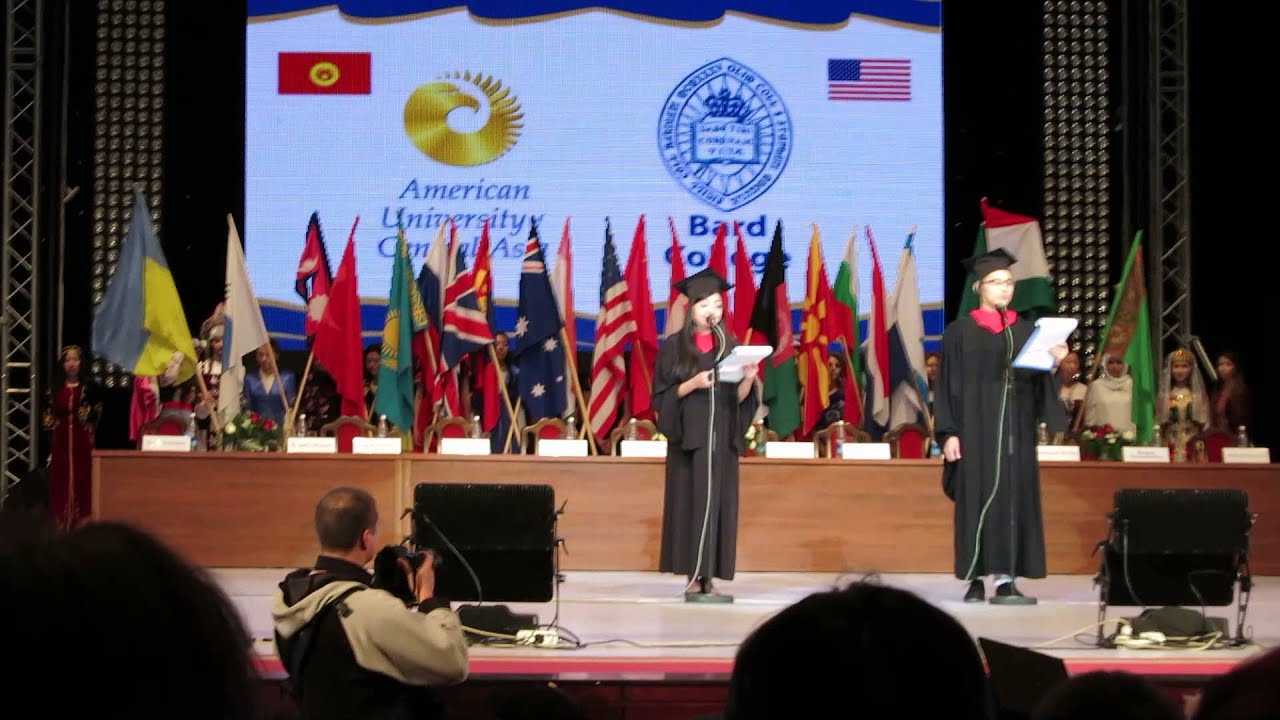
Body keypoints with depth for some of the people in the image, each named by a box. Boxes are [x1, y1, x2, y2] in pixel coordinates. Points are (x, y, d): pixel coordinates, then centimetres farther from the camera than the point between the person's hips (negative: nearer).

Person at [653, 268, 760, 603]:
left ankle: (709, 579, 1)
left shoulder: (729, 346, 11)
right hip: (689, 437, -3)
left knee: (719, 504, 0)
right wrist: (693, 383, -18)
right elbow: (662, 396, -4)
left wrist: (748, 380, -11)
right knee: (692, 502, -6)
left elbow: (739, 398, 9)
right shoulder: (674, 347, 0)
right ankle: (693, 579, -4)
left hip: (721, 437, 3)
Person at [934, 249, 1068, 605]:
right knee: (978, 497, -4)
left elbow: (1038, 384, 10)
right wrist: (949, 433, -10)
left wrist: (1053, 364, -10)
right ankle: (975, 580, 1)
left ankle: (1006, 580, -2)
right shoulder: (960, 332, 2)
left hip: (1016, 429, 4)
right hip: (976, 427, -3)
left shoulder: (1025, 331, 12)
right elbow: (948, 385, -2)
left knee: (1014, 497, -2)